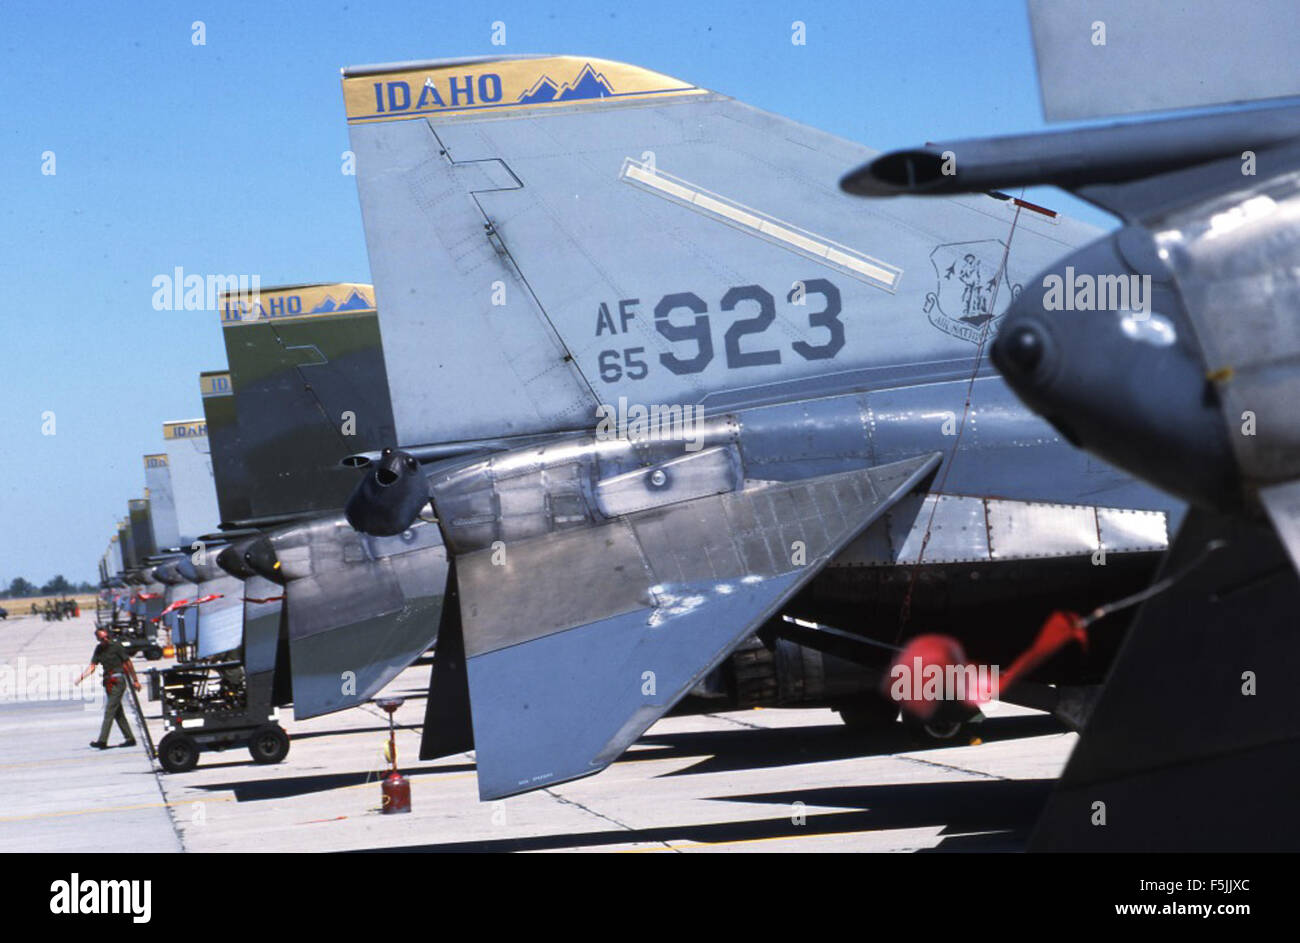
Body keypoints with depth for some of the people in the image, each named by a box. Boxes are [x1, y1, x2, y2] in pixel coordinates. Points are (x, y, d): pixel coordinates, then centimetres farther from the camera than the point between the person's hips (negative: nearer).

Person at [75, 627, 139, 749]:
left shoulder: (117, 646, -5)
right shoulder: (99, 649, 11)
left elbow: (128, 663, -1)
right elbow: (92, 666, 4)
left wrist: (135, 681, 1)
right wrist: (82, 677, -14)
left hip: (118, 681, -7)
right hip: (109, 683, 7)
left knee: (109, 711, -13)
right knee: (118, 713, 10)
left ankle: (102, 741, -18)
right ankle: (130, 738, 17)